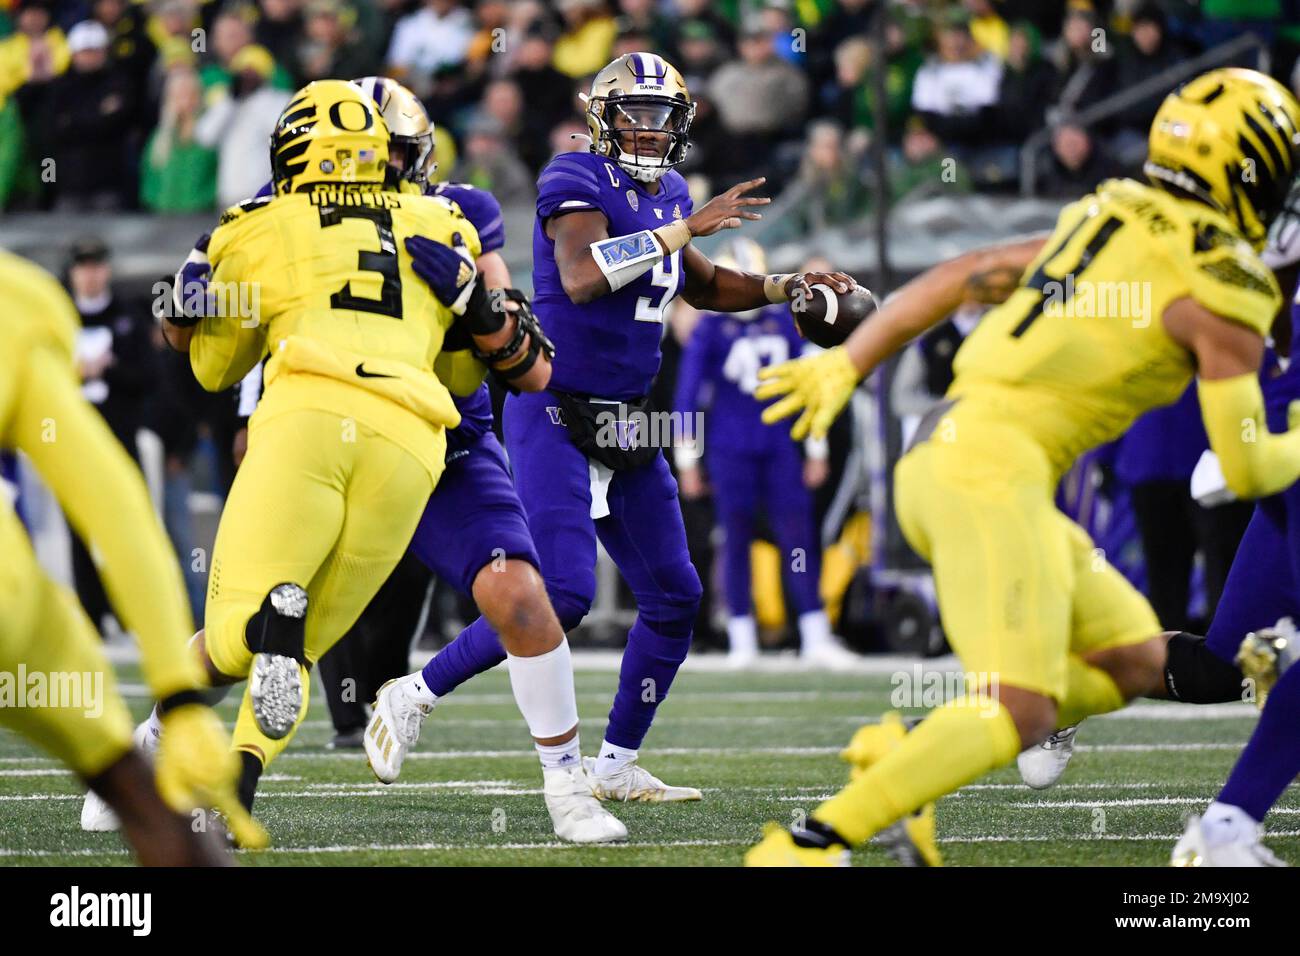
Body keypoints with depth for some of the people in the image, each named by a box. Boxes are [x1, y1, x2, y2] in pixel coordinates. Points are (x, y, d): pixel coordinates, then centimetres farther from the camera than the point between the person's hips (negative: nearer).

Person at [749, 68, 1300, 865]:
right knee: (1018, 714, -15)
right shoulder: (1222, 294, -5)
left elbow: (952, 279, 19)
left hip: (936, 455, 9)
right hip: (996, 469, -9)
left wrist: (846, 364, 21)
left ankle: (905, 756, 6)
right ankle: (808, 847, -21)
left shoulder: (1107, 220, 18)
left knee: (1136, 662, 12)